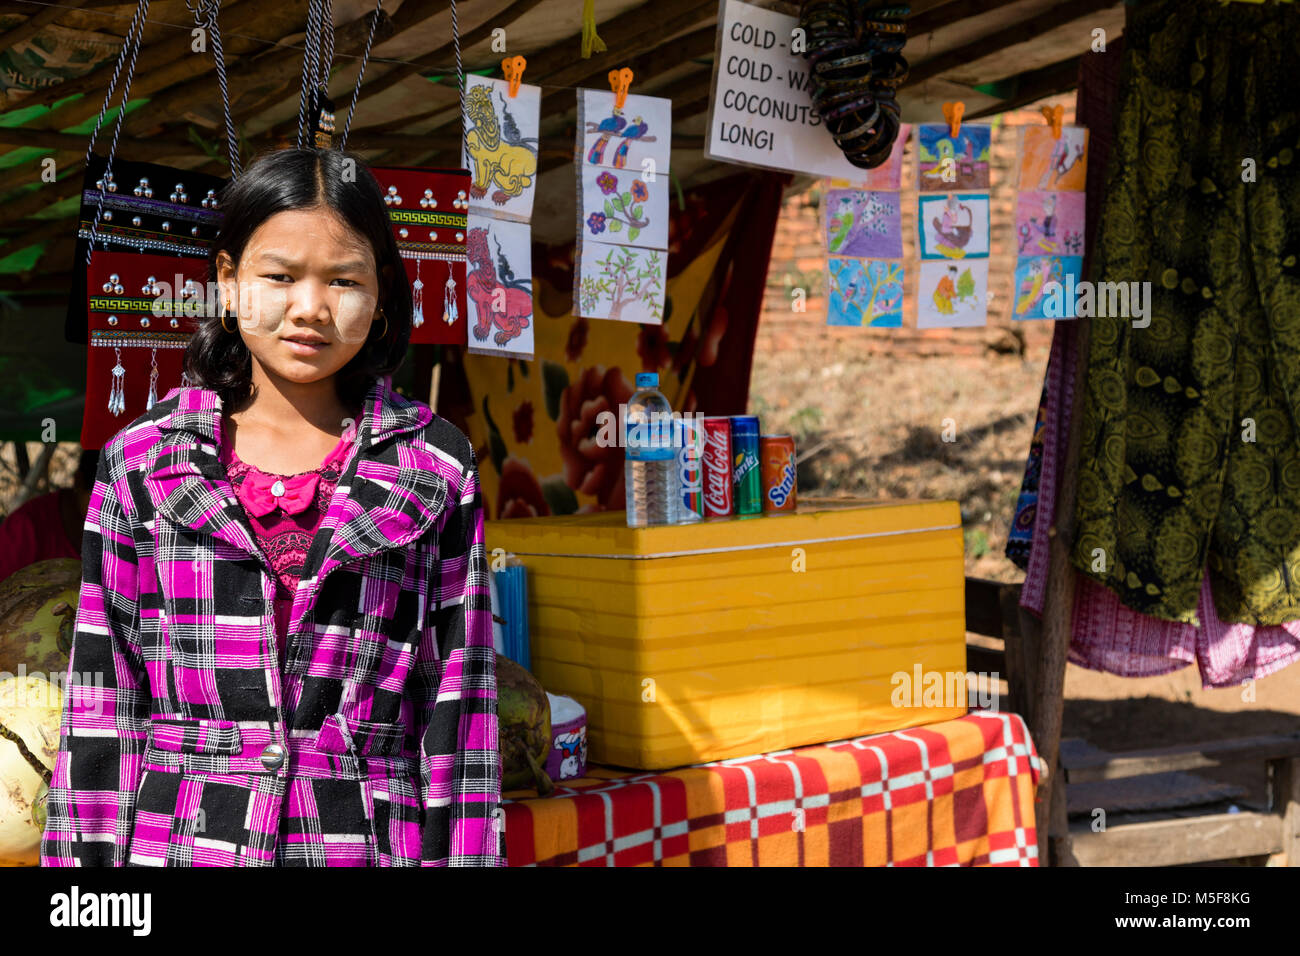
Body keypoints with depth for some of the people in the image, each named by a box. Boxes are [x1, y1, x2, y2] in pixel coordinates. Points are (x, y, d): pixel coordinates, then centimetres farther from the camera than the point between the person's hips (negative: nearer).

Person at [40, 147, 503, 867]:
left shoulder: (437, 470, 1)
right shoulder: (140, 464, 3)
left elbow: (459, 704, 0)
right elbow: (102, 705, 3)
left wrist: (461, 855, -5)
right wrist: (83, 852, -1)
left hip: (369, 840, 0)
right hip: (176, 841, 1)